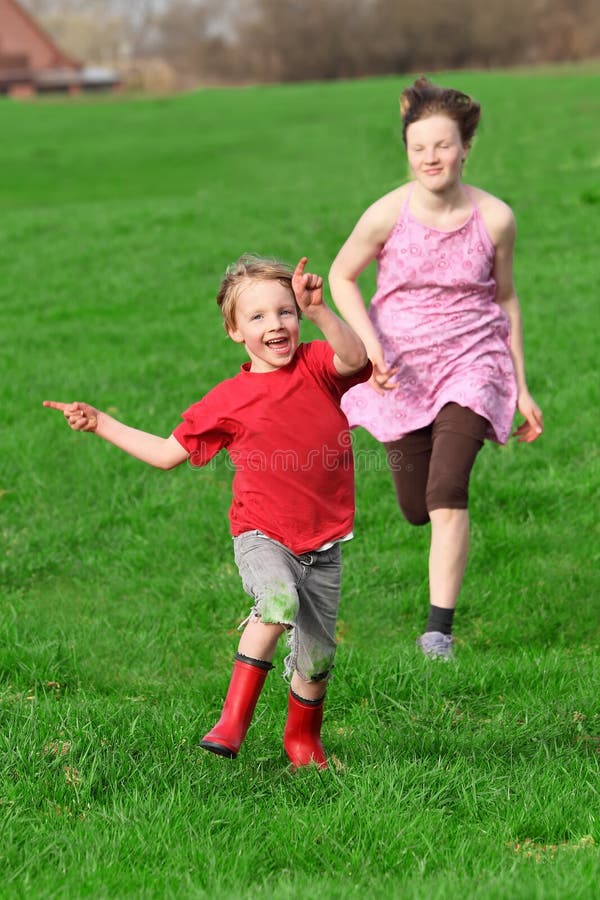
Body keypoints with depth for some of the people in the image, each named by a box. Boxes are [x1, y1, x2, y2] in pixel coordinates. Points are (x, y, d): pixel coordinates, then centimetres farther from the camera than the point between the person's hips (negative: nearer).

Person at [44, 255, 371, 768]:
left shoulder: (316, 367, -1)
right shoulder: (228, 402, -1)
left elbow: (355, 357, -25)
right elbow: (167, 454, 9)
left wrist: (318, 310, -39)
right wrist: (100, 424, 7)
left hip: (322, 543, 2)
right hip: (262, 536, -2)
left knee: (316, 655, 9)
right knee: (279, 602, -34)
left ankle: (303, 738, 36)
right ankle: (235, 717, -26)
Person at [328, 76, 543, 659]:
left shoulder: (494, 218, -9)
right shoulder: (388, 214, -12)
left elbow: (505, 301, 5)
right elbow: (341, 277, 3)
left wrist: (522, 390, 8)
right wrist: (371, 344, -12)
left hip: (471, 364, -1)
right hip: (401, 369, 1)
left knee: (446, 496, -20)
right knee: (416, 509, 10)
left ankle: (440, 627, -14)